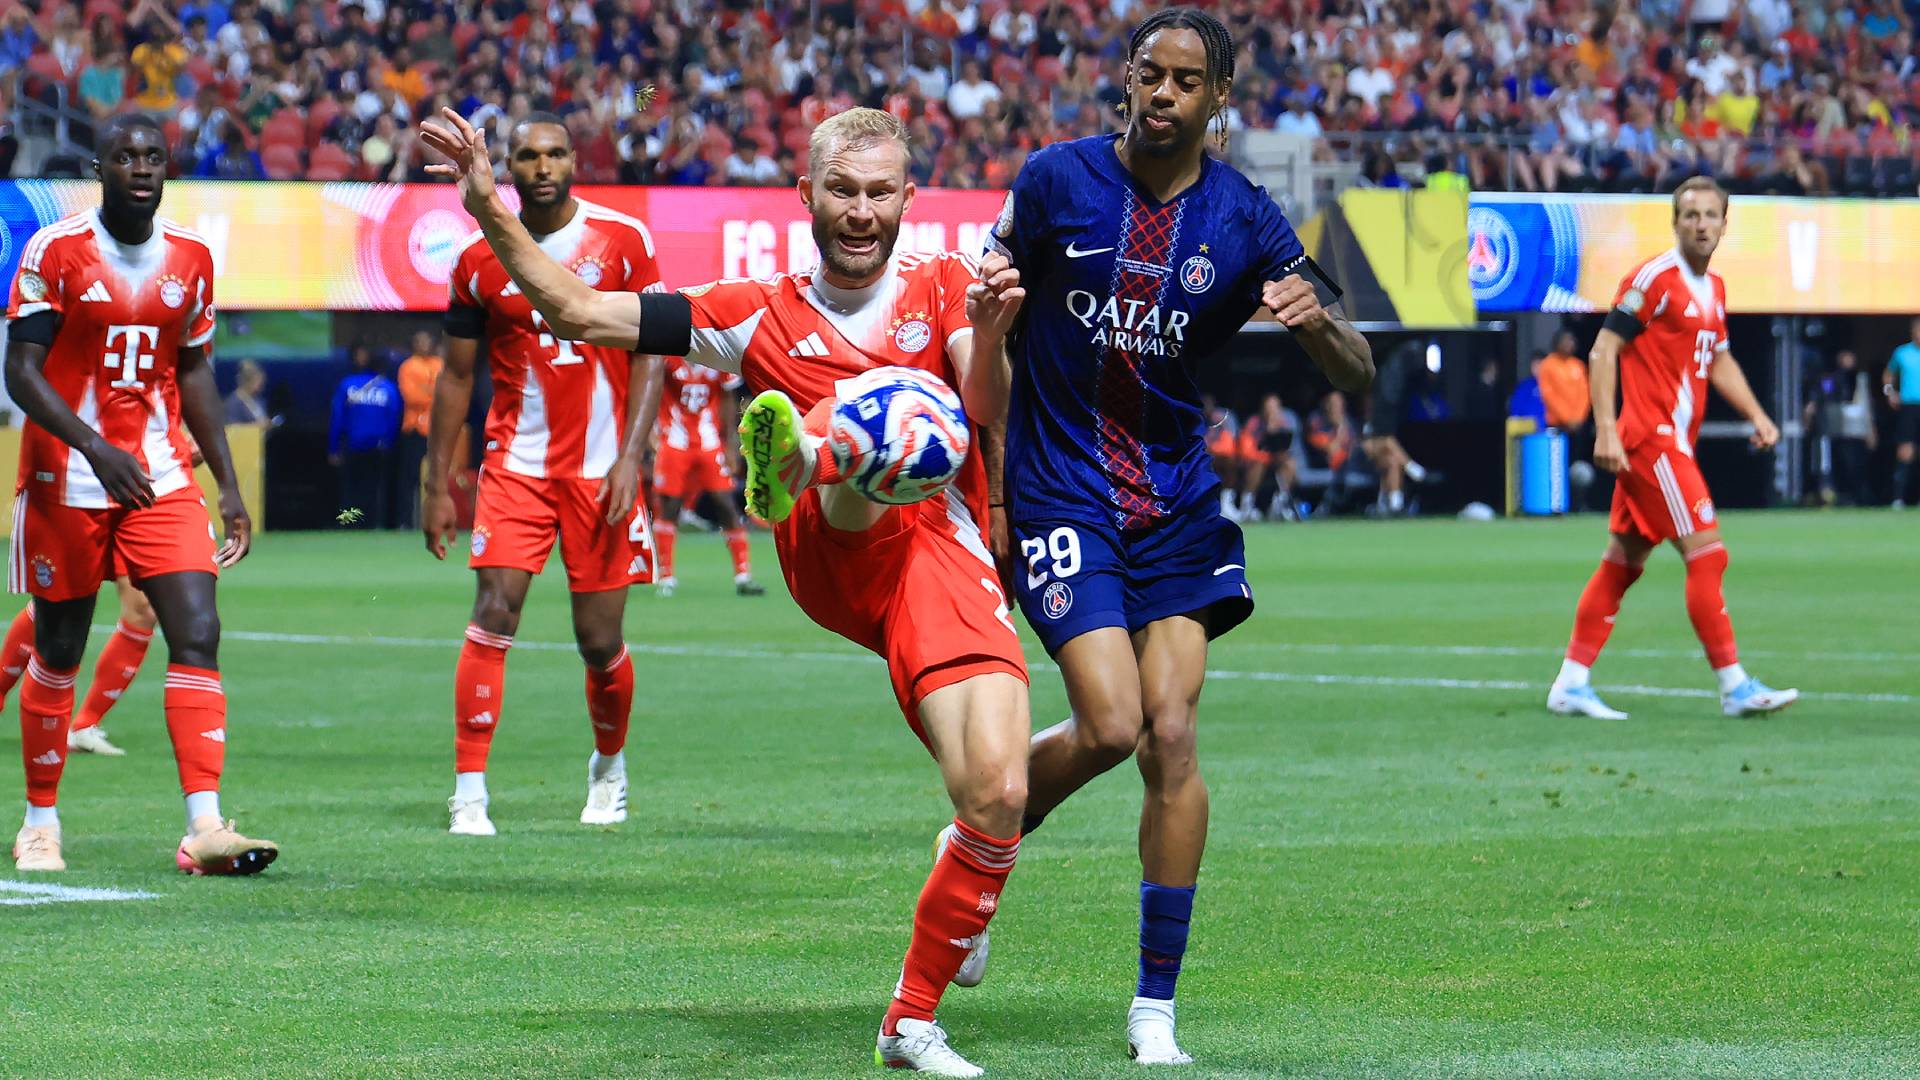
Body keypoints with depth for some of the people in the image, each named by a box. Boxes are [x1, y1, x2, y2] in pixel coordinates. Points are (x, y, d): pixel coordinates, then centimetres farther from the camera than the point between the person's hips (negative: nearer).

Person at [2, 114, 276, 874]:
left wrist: (228, 487, 11)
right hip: (66, 483, -3)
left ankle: (204, 826, -19)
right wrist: (97, 449, -26)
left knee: (197, 636, -12)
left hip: (163, 481, 3)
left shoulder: (190, 260, 6)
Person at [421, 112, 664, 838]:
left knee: (600, 638, 3)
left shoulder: (622, 241, -1)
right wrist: (437, 484, 7)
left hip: (601, 468, -1)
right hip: (516, 464, 1)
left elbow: (648, 355, -1)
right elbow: (457, 375, 10)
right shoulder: (482, 260, 3)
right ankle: (469, 790, -12)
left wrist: (630, 458, -11)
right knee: (494, 614, -14)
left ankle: (609, 765, 31)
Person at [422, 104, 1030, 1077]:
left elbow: (985, 408, -3)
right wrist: (489, 210, 6)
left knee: (998, 795, -13)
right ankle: (799, 458, -71)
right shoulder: (761, 315, 17)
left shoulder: (942, 286, 16)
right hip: (836, 559, -1)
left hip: (944, 562, 1)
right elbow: (582, 313, 15)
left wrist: (989, 335, -25)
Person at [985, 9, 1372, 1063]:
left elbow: (1357, 374, -3)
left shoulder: (1244, 219, -3)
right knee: (1110, 726, -16)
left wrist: (1320, 320, -25)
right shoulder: (1057, 180, -6)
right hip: (1059, 493, -2)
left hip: (1176, 502, 2)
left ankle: (1155, 1005, 1)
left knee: (1171, 735, -7)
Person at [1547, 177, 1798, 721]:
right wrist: (1605, 429, -21)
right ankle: (1735, 686, -9)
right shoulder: (1654, 277, -12)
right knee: (1707, 553, -12)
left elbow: (1719, 361, 27)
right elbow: (1604, 349, -14)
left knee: (1623, 563, 10)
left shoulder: (1713, 288, 15)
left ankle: (1571, 684, 13)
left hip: (1674, 442, 9)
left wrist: (1756, 415, 14)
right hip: (1650, 439, -9)